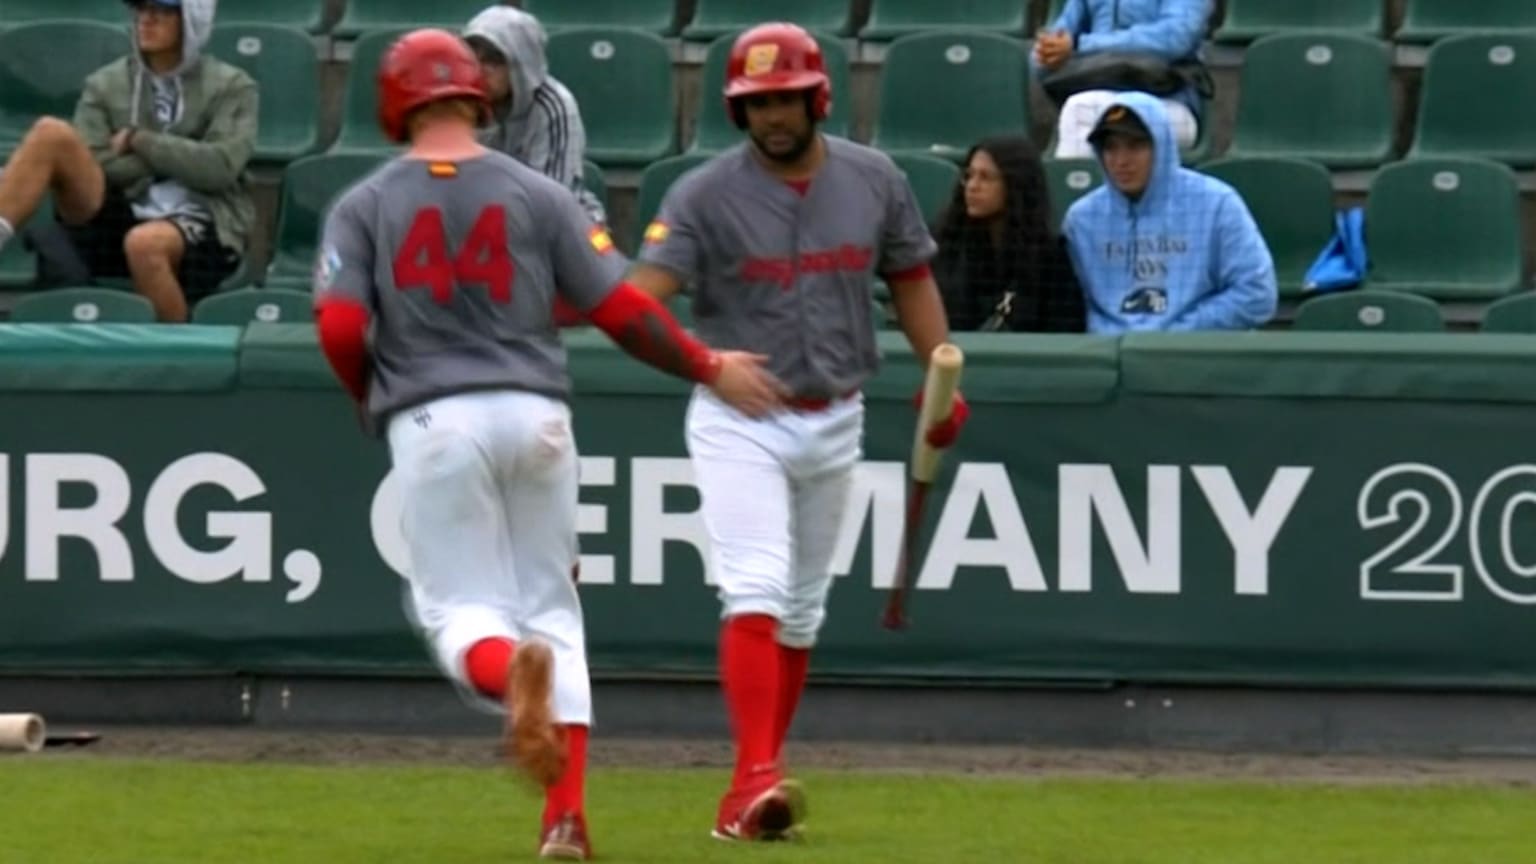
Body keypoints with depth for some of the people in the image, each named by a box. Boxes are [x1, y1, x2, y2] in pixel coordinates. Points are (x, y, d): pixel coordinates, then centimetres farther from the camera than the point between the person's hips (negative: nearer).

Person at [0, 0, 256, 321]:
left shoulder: (231, 87, 9)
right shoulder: (106, 84, 15)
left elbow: (220, 166, -7)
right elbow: (85, 166, 1)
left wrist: (139, 141, -5)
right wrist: (177, 157, -3)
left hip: (197, 226, -3)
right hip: (118, 217, 3)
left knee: (145, 243, -41)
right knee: (52, 133, -21)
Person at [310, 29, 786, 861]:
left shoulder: (363, 207, 4)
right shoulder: (537, 195, 5)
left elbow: (340, 330, -7)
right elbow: (623, 309, 1)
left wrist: (372, 401, 13)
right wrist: (709, 367, 15)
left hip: (432, 420, -1)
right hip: (534, 412, 1)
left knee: (461, 606, 4)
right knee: (550, 605, 11)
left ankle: (513, 672, -33)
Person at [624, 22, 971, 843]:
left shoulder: (874, 181, 0)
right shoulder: (704, 195, -12)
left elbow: (911, 279, 13)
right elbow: (645, 291, -23)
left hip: (834, 424, 5)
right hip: (739, 420, -5)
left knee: (802, 610, 11)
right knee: (755, 593, -18)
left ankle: (754, 788, 21)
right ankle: (757, 779, -26)